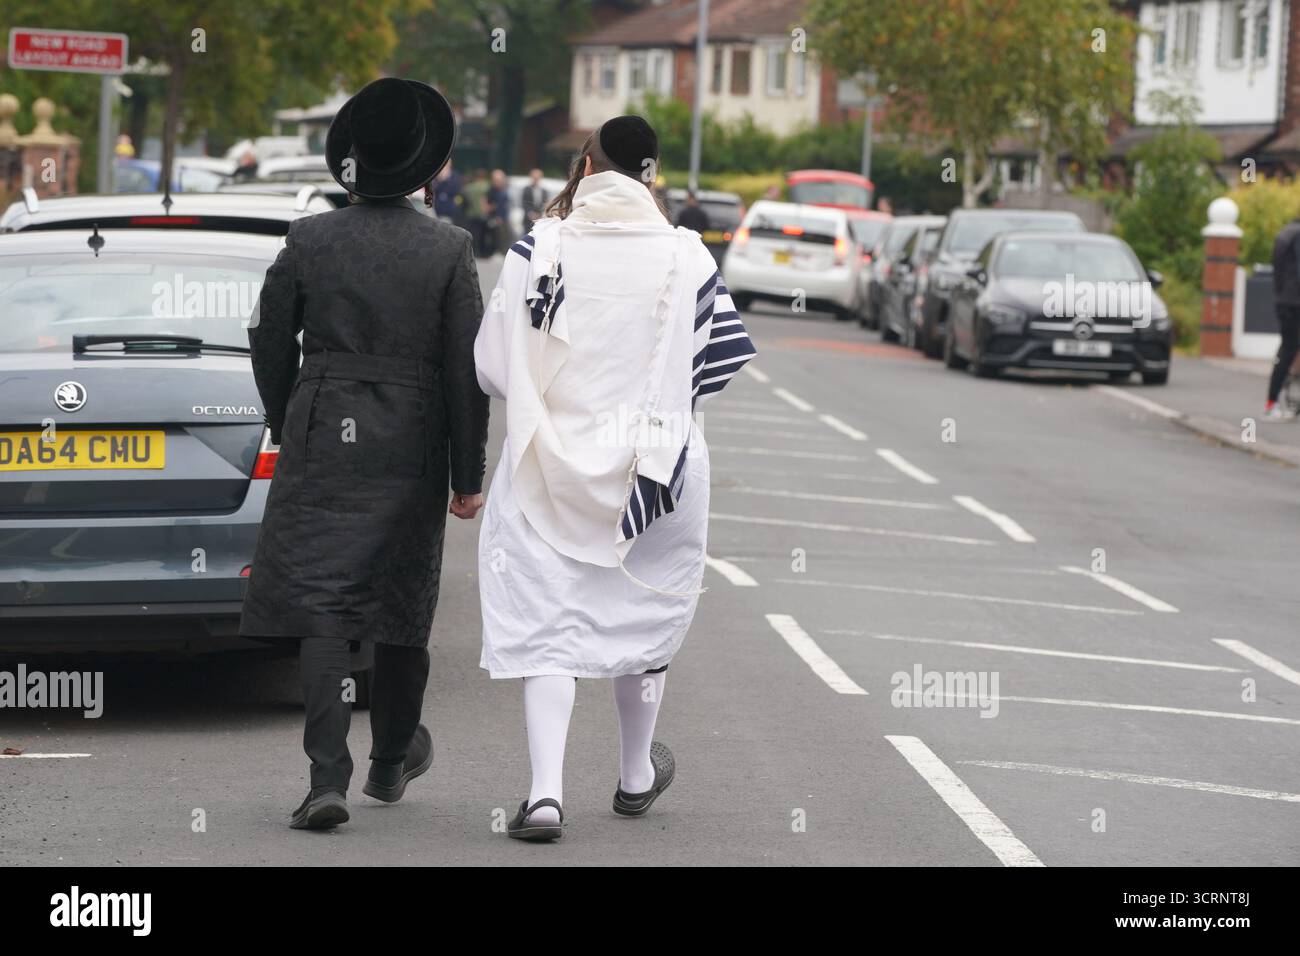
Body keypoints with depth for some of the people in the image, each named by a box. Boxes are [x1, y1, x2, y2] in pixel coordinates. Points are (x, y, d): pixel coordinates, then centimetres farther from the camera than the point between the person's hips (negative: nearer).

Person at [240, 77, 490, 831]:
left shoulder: (309, 241, -3)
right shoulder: (449, 251, -6)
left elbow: (271, 346, 4)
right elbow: (467, 370, -6)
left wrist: (290, 433, 20)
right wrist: (468, 477, 1)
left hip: (323, 443, 0)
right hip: (412, 450, 0)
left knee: (321, 606, -3)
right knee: (403, 602, 16)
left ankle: (329, 777, -16)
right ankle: (393, 761, 32)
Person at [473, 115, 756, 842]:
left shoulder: (538, 251, -7)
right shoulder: (687, 258, -6)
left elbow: (493, 365, -6)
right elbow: (722, 360, -1)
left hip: (551, 470, -1)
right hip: (653, 467, 1)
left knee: (546, 625, 1)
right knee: (643, 615, 19)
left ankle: (546, 792, -14)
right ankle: (638, 777, 36)